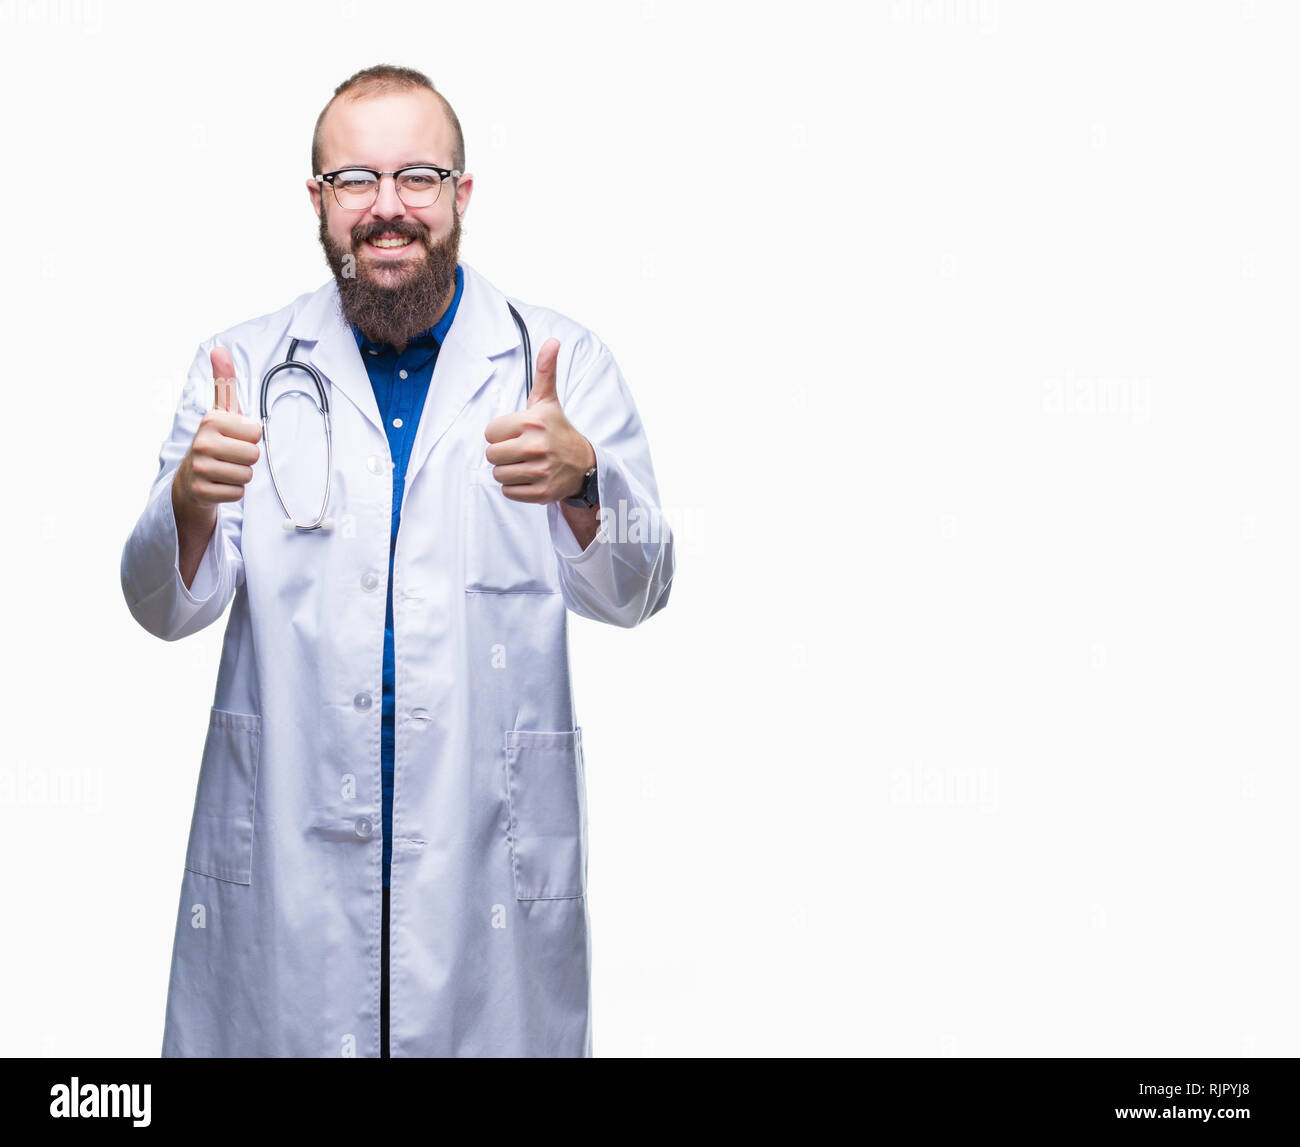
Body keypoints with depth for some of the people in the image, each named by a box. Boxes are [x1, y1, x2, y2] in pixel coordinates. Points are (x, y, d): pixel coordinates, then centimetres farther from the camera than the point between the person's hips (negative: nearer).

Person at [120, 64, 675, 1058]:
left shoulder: (561, 361, 1)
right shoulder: (244, 367, 5)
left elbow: (634, 592, -6)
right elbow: (167, 609, 1)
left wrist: (583, 484, -28)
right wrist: (190, 506, -22)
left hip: (493, 855, 0)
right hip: (281, 854, 1)